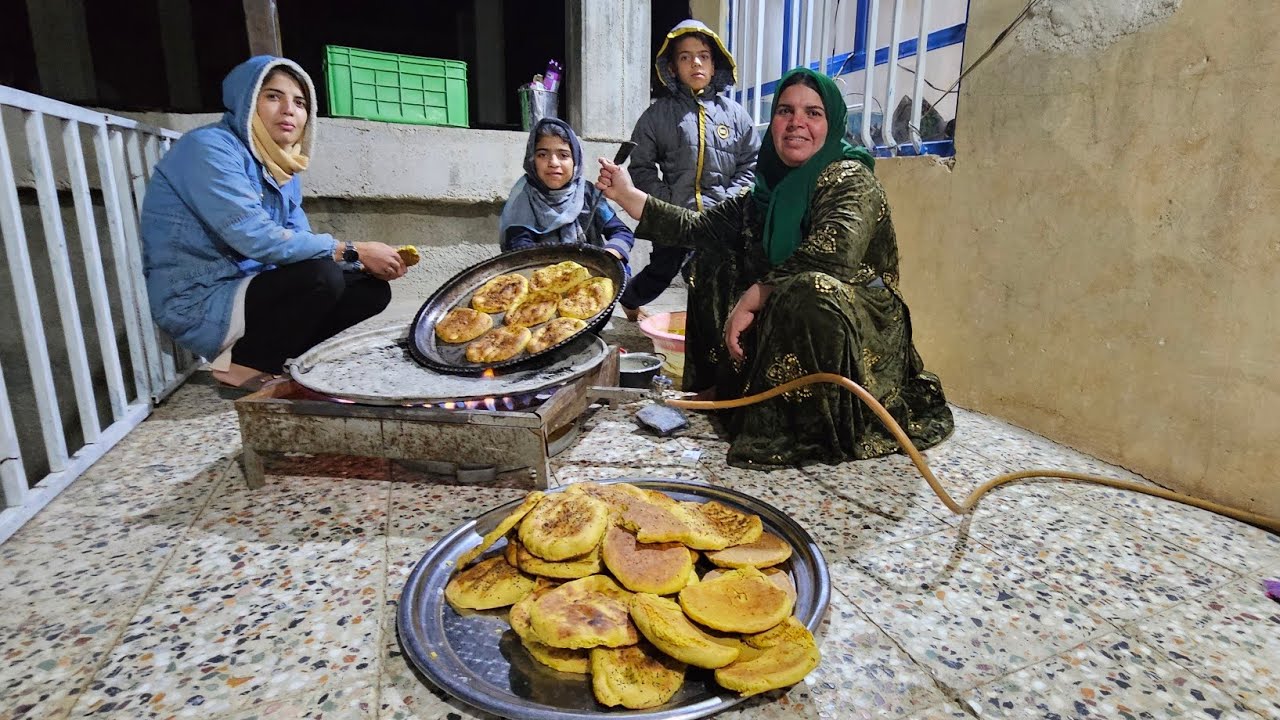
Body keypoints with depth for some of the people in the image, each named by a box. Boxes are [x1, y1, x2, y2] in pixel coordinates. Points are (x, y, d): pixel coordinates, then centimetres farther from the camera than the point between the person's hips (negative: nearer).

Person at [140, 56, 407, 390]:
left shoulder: (281, 166, 10)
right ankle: (245, 365, -8)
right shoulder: (210, 148, -15)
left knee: (371, 288, 0)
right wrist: (354, 251, -23)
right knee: (322, 277, -30)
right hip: (197, 304, -8)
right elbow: (257, 239, -26)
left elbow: (299, 241, 5)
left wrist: (366, 261, -13)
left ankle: (267, 355, 2)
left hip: (245, 287, 8)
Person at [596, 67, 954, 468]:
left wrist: (752, 298, -24)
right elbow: (699, 228, 8)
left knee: (809, 290, -33)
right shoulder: (772, 188, 10)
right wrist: (627, 195, 3)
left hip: (861, 345, -7)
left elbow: (838, 248, -29)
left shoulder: (849, 178, -10)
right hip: (784, 339, 7)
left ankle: (808, 434, -17)